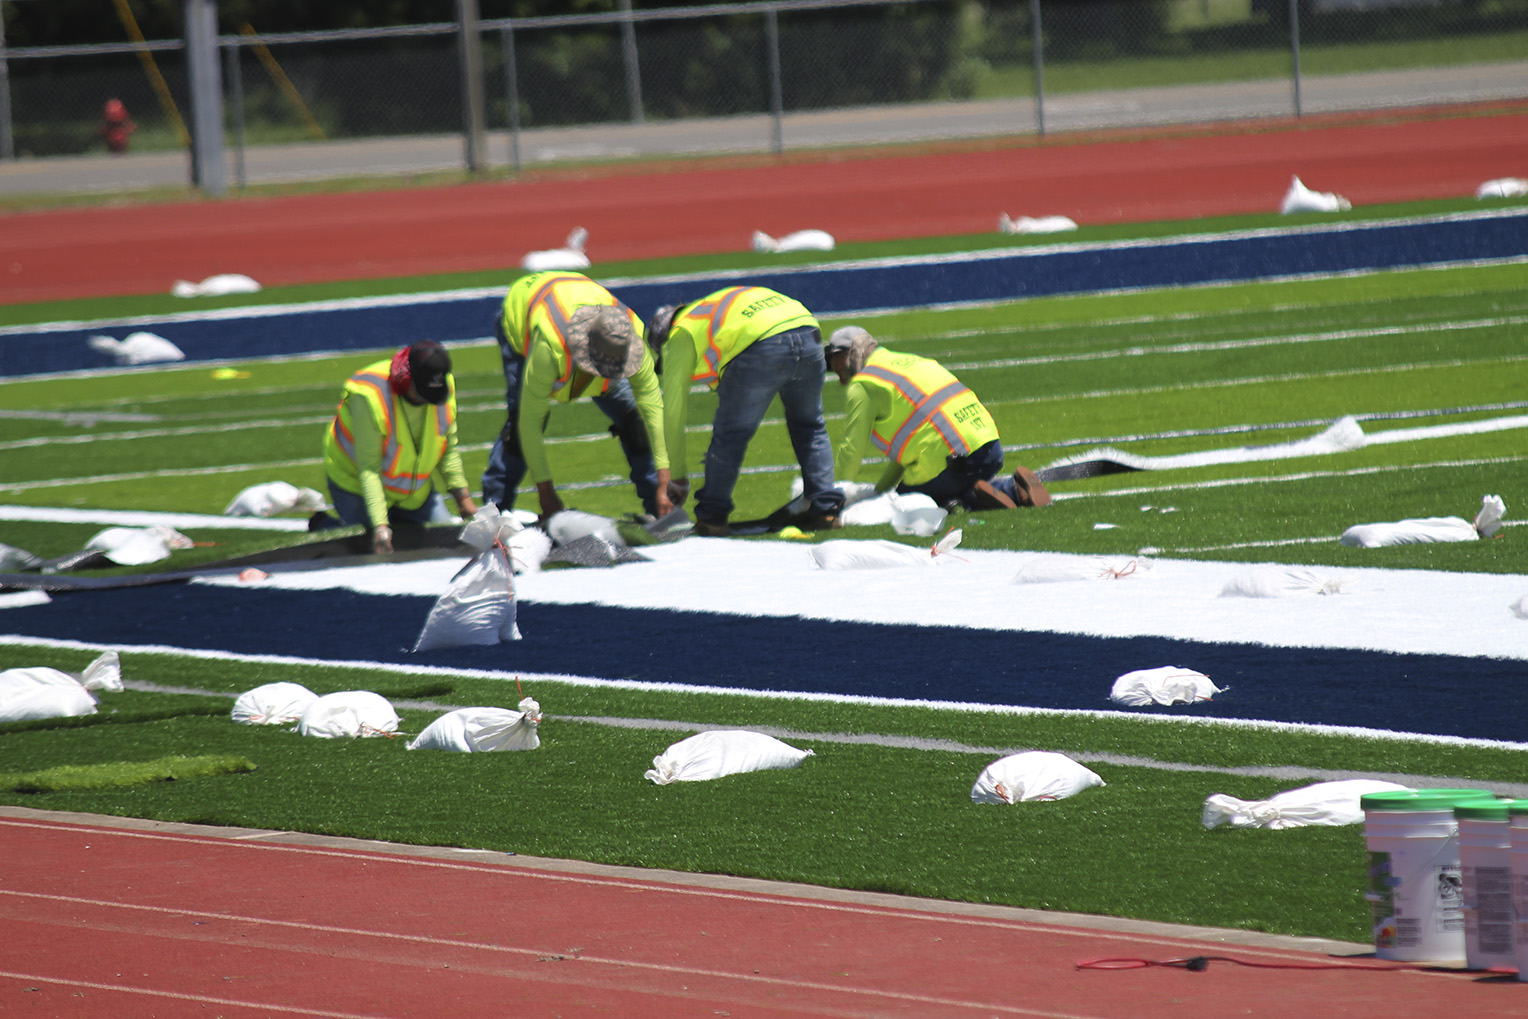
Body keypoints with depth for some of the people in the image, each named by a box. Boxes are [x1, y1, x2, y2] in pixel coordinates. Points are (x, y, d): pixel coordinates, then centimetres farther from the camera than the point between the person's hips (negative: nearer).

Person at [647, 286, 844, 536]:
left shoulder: (680, 337, 21)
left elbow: (673, 412, 23)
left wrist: (677, 477, 30)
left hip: (764, 347, -6)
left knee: (730, 433, 9)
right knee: (808, 426, 25)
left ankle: (711, 517, 14)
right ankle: (826, 510, 22)